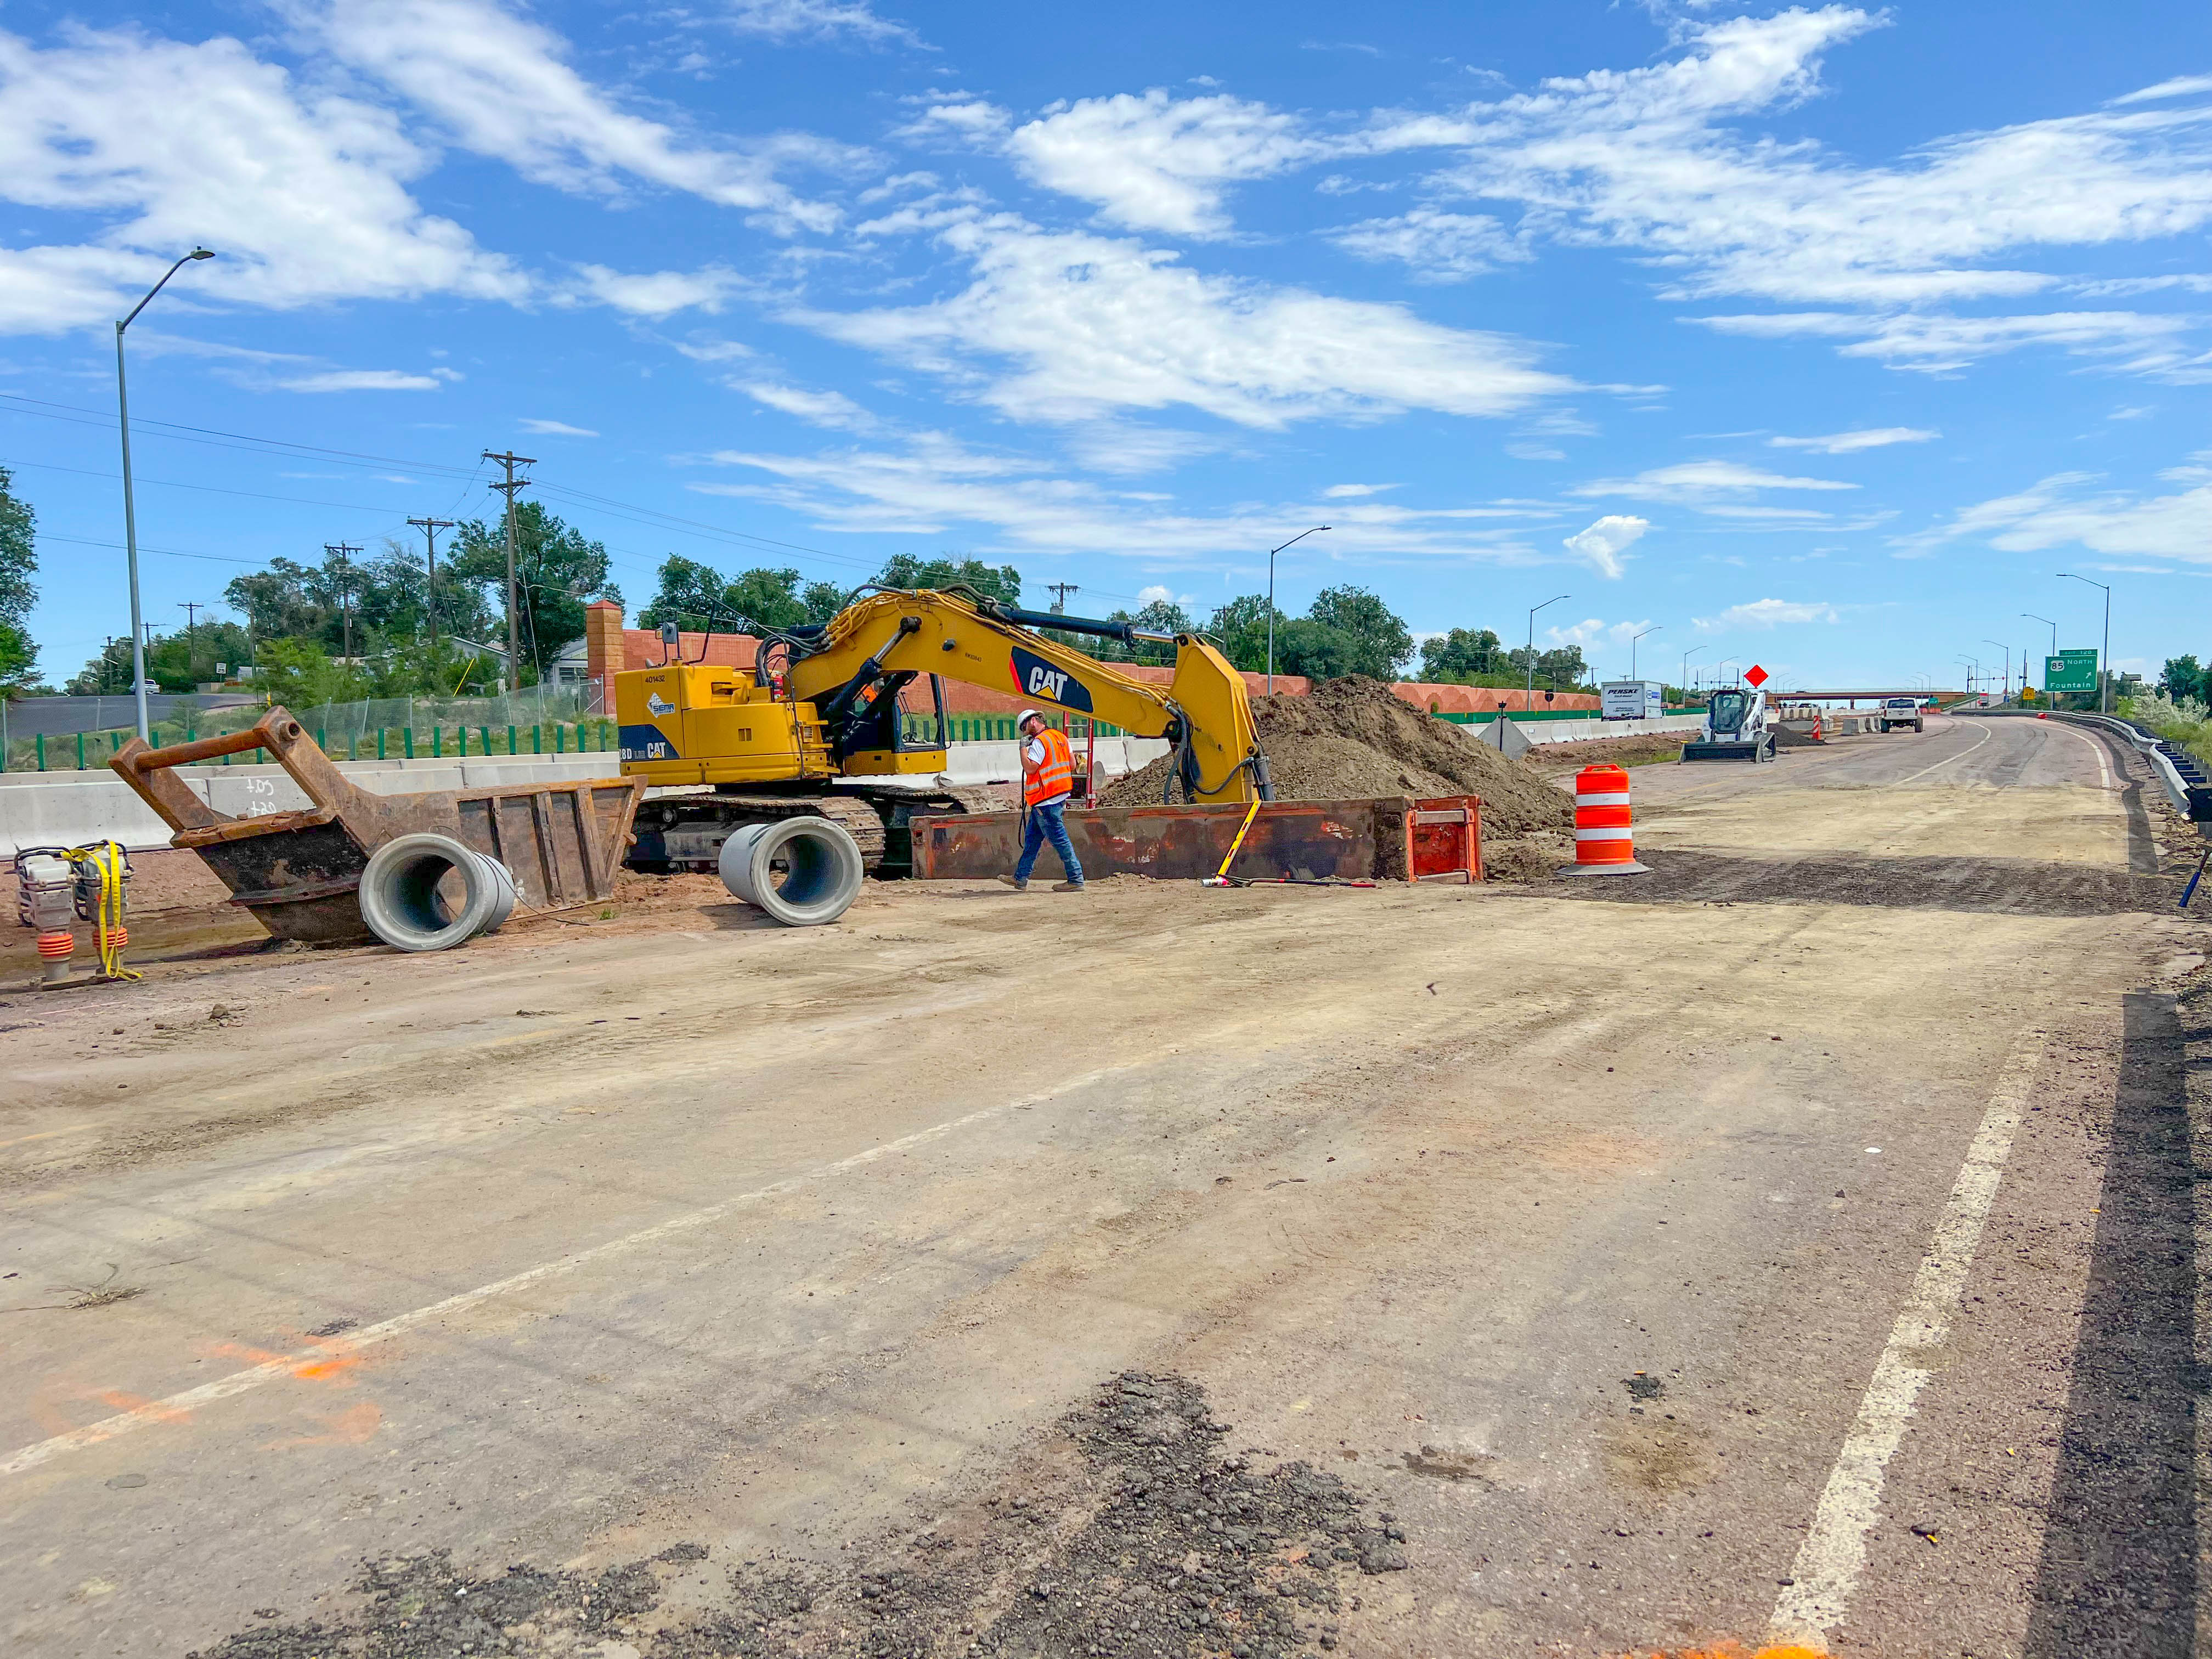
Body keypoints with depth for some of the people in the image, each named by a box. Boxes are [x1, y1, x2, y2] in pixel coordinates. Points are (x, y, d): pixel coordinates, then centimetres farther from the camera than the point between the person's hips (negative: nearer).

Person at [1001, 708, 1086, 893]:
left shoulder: (1039, 742, -15)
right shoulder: (1061, 737, 13)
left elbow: (1030, 768, -21)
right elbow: (1072, 765, 14)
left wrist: (1023, 748, -12)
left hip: (1045, 801, -10)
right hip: (1060, 796, 10)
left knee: (1060, 840, -5)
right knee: (1032, 838, 15)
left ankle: (1076, 880, -2)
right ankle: (1021, 879, 20)